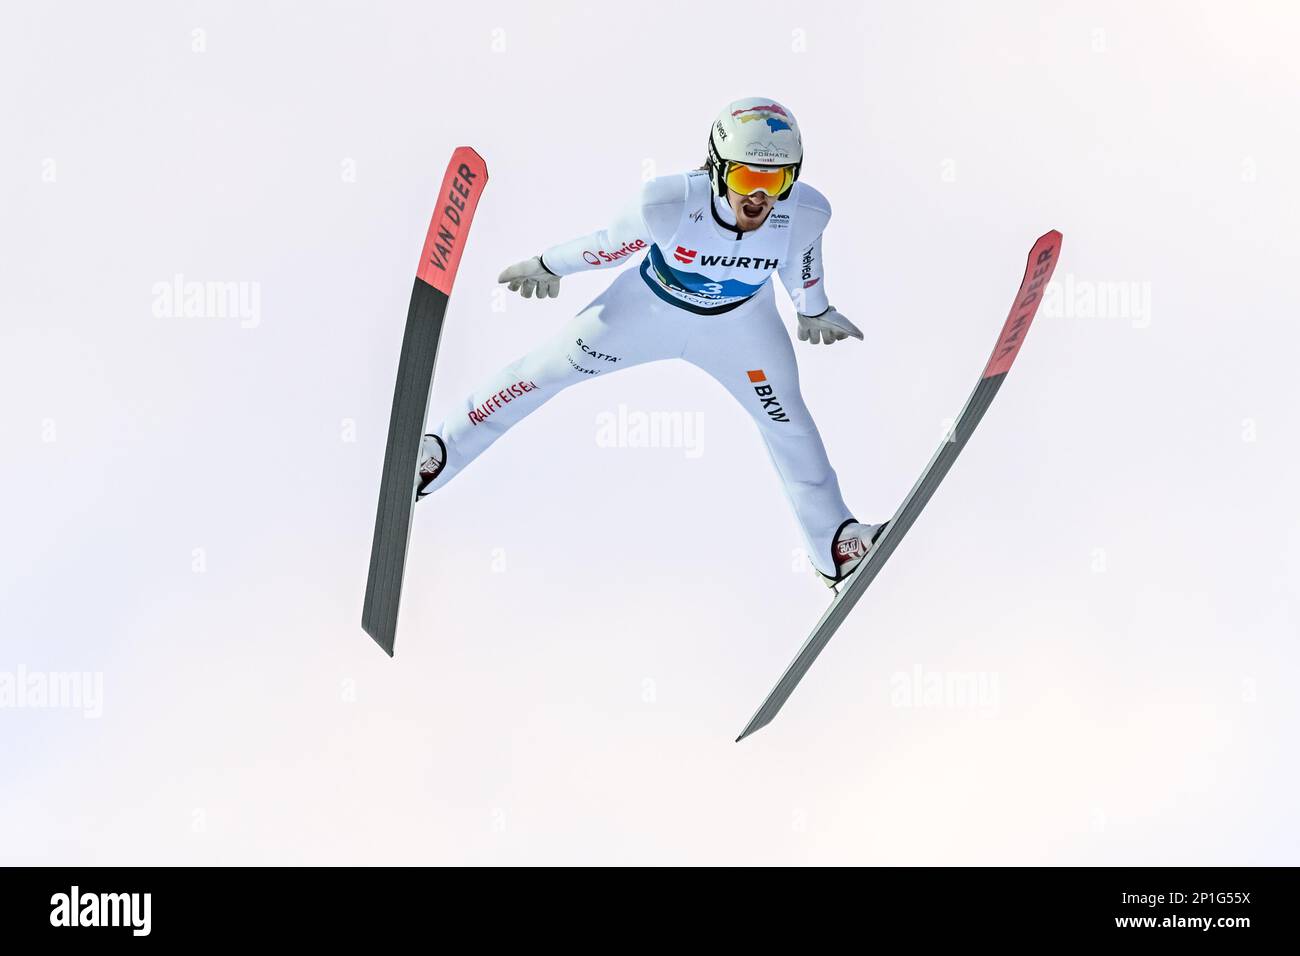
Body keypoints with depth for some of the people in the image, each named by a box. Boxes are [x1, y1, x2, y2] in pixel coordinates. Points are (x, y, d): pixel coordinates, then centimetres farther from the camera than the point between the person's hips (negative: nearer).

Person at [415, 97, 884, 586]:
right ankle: (439, 453, 23)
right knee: (541, 372, 4)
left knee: (788, 422, 8)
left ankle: (834, 541, 30)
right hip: (650, 304, -1)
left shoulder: (807, 212, -30)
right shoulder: (668, 202, -39)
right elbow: (612, 244, -18)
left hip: (740, 321, 2)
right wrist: (547, 266, -1)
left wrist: (814, 310, 13)